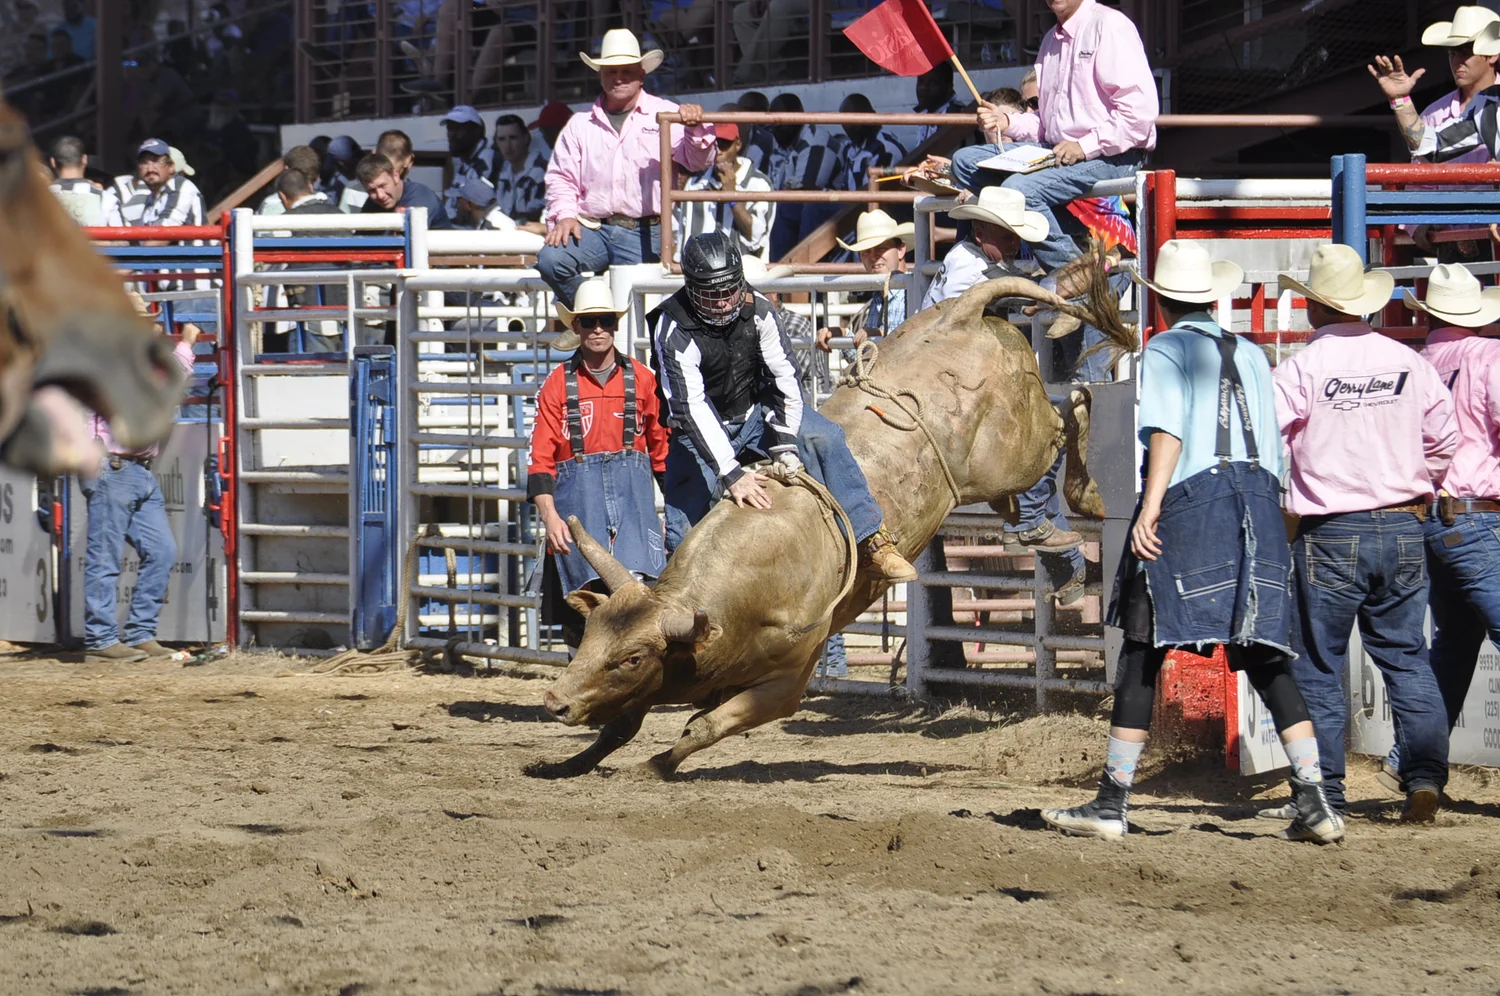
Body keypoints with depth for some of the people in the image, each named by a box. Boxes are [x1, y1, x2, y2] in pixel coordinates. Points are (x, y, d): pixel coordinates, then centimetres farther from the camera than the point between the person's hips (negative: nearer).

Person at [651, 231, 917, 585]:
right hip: (702, 433, -3)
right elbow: (691, 408, -32)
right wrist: (731, 475, -39)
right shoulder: (675, 331, -26)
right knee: (682, 533, -13)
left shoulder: (756, 310, -14)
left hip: (756, 413, 3)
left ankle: (870, 540, -16)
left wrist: (786, 445, -18)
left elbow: (784, 376, -9)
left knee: (824, 437, -19)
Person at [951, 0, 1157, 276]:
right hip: (1056, 150, 9)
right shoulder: (1052, 40, 19)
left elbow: (1141, 108, -17)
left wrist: (1086, 147, -21)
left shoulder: (1110, 25, -8)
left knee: (1021, 188, -31)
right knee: (965, 160, -4)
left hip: (1111, 156, -9)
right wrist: (1006, 122, 5)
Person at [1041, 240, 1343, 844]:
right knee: (1264, 658, 7)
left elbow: (1167, 429, -14)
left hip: (1190, 500, -5)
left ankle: (1112, 805, -1)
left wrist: (1150, 507, -22)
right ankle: (1314, 801, -3)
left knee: (1143, 653, -1)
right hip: (1260, 499, 5)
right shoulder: (1251, 356, 17)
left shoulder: (1164, 351, 2)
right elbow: (1274, 446, 17)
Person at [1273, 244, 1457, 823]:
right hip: (1403, 529, 3)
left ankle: (1324, 790, 4)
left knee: (1318, 664, 5)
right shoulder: (1407, 362, 2)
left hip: (1330, 535, -3)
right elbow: (1444, 439, 10)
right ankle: (1425, 773, -1)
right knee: (1406, 655, 11)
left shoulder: (1302, 369, -10)